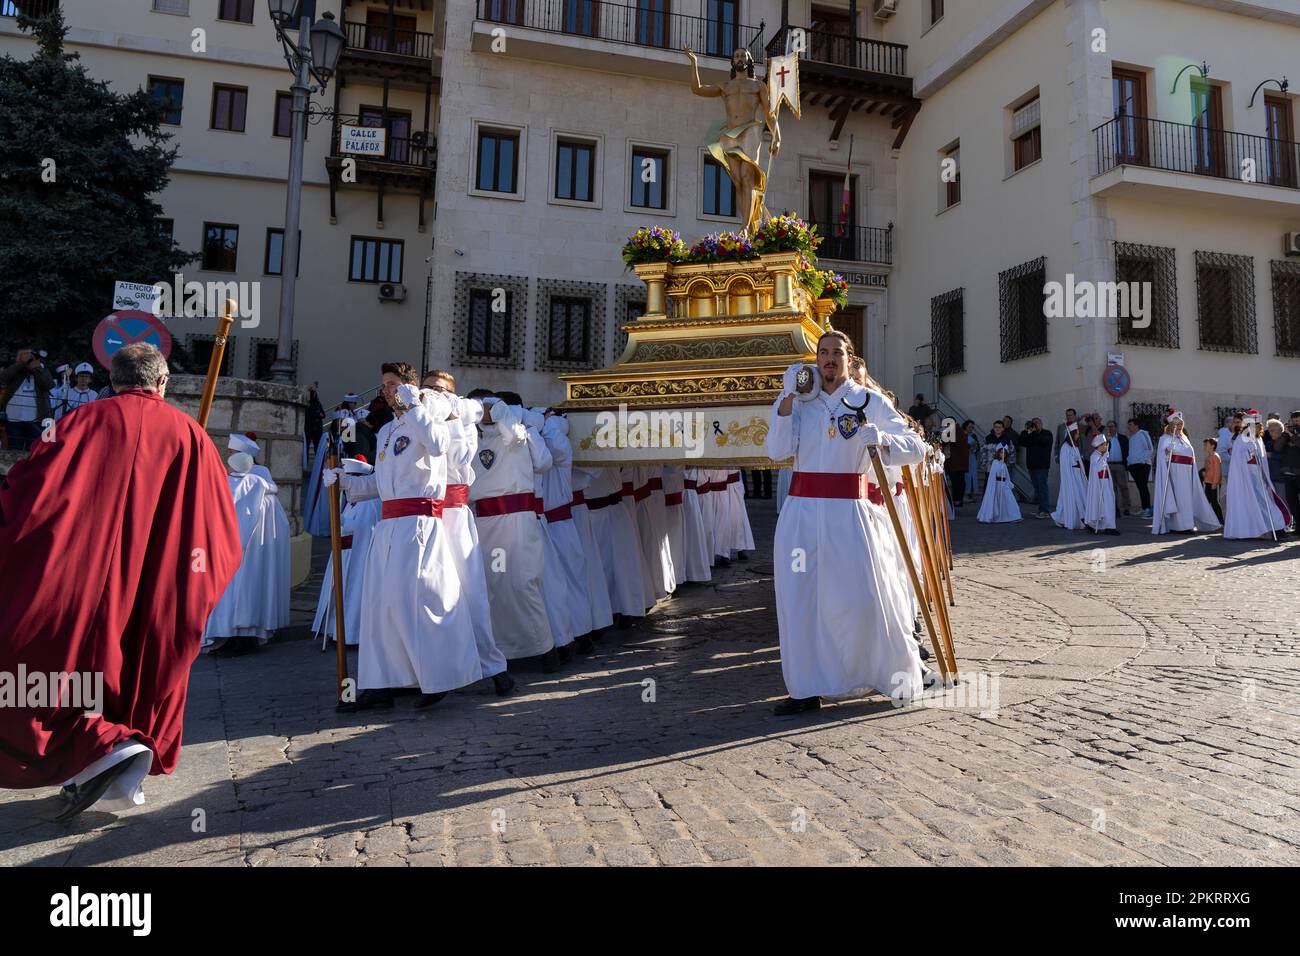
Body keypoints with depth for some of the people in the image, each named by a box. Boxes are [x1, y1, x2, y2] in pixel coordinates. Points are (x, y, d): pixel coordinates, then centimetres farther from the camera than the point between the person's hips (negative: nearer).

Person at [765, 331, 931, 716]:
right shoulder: (800, 401, 12)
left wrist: (880, 439, -19)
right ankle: (807, 688, 12)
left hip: (850, 511, -3)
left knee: (865, 595, -2)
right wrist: (788, 397, -5)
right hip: (803, 511, 3)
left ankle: (902, 676, 20)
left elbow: (915, 448, 1)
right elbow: (777, 451, -1)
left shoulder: (870, 401, 5)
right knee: (800, 597, 2)